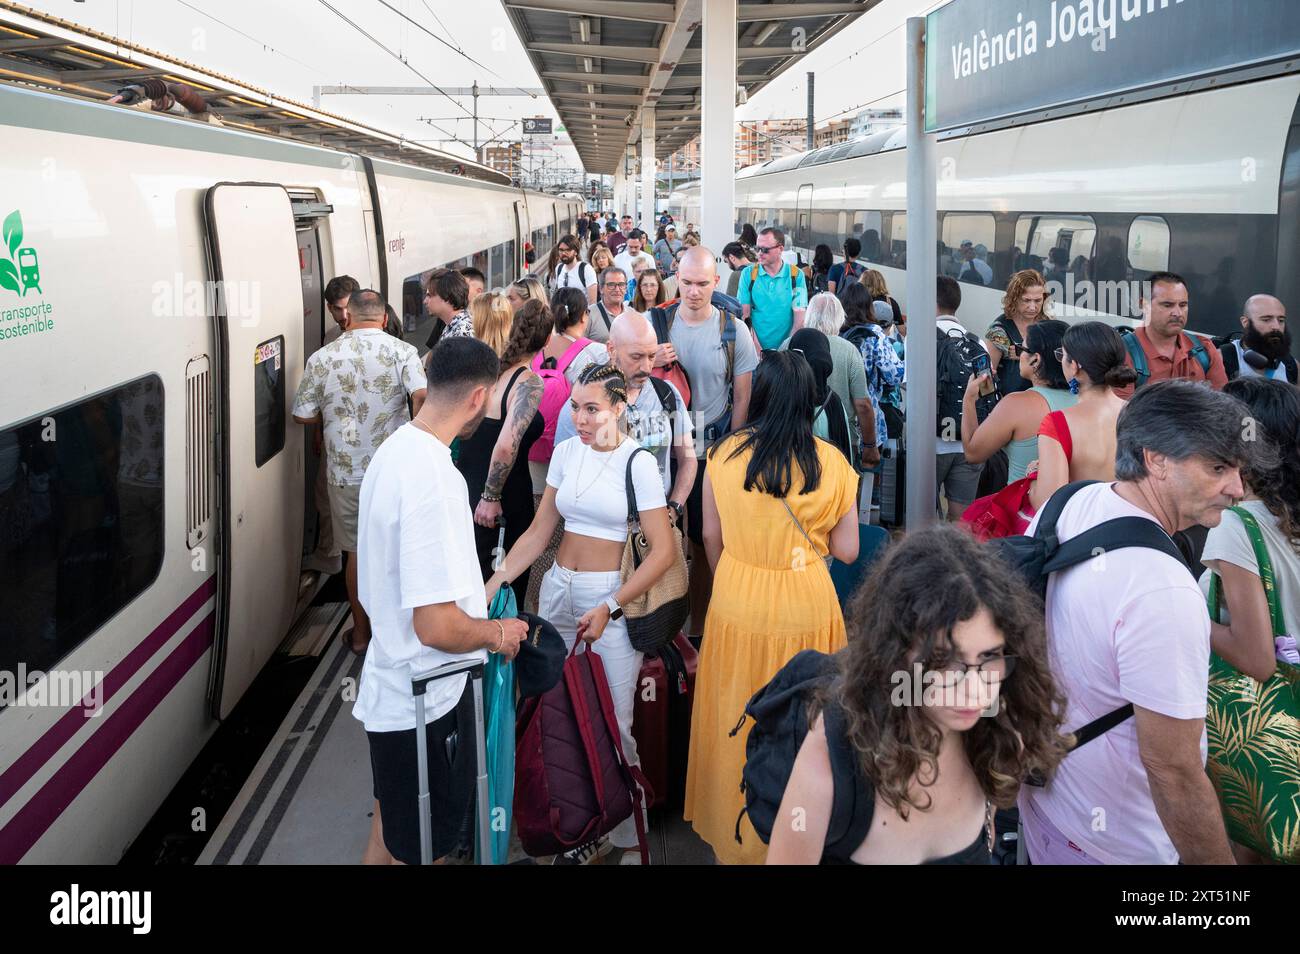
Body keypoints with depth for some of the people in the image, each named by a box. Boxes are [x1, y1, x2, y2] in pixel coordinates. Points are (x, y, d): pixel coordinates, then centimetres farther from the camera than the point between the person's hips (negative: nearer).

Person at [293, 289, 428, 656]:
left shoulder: (321, 358, -1)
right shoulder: (401, 351, -7)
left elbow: (303, 415, 4)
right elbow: (422, 396, -22)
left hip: (346, 471, 1)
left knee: (357, 551, 14)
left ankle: (361, 632, 24)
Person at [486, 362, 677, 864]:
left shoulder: (638, 462, -9)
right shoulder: (566, 451, 6)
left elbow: (663, 550, -12)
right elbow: (539, 530, 9)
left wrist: (608, 609, -17)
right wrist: (495, 582, -2)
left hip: (613, 596, -5)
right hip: (559, 591, 5)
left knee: (614, 724, -4)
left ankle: (627, 838, 14)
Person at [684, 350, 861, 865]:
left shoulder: (724, 455, -9)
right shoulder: (831, 462, -12)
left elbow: (711, 536, 0)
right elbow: (847, 551, -8)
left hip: (739, 604, 1)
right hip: (805, 605, -1)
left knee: (738, 716, 18)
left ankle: (734, 825, 35)